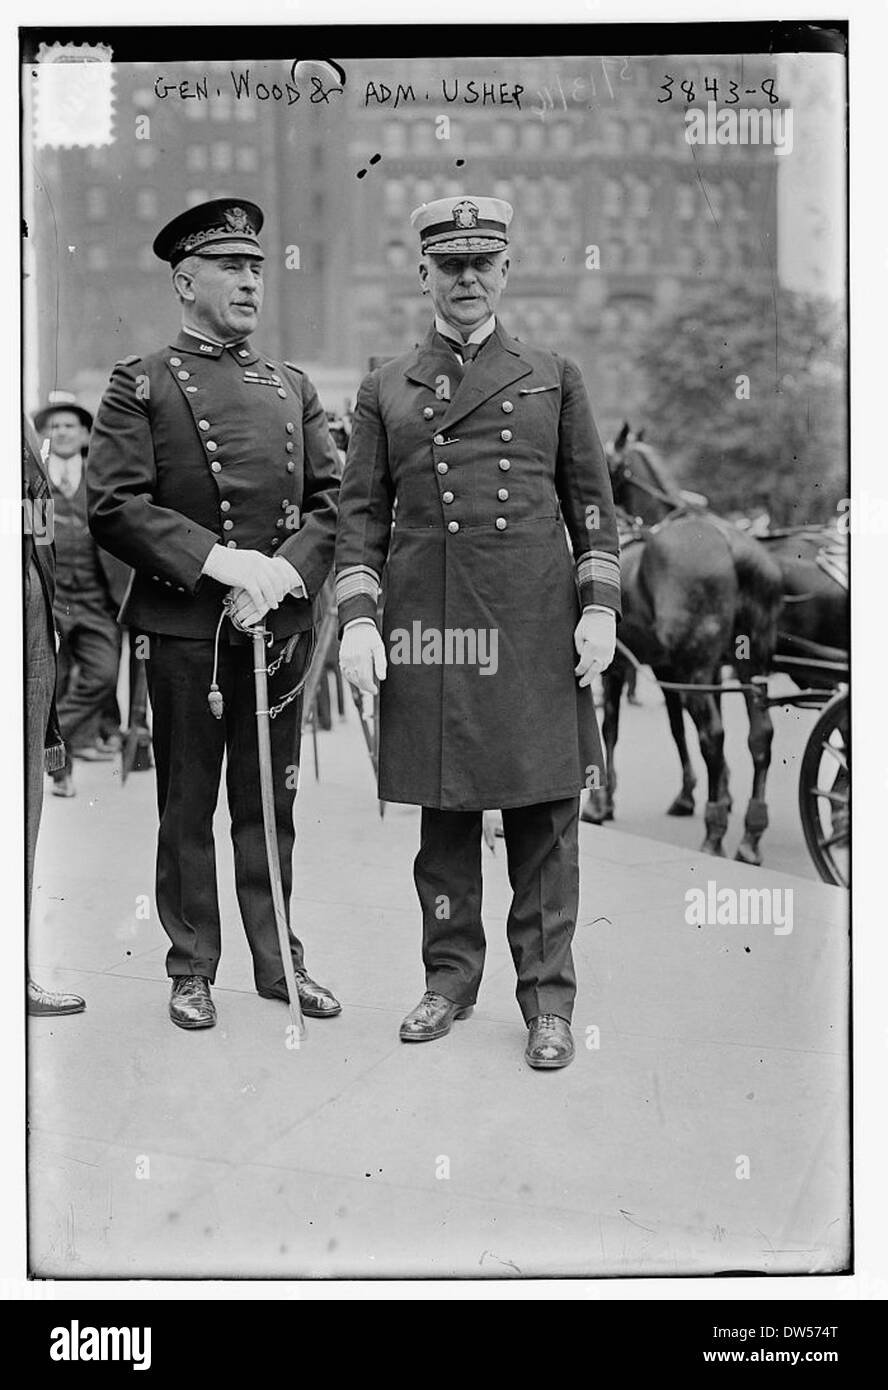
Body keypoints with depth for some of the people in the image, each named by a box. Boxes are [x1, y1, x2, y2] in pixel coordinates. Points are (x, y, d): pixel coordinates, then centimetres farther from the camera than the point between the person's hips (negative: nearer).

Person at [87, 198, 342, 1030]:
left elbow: (332, 500, 8)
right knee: (188, 807, 5)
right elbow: (113, 506, -9)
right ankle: (192, 969, 17)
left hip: (281, 622, 4)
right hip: (183, 627, -3)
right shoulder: (140, 385, 0)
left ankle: (278, 960, 21)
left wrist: (285, 571, -10)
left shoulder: (292, 387, 14)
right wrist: (220, 561, -17)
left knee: (270, 805, 11)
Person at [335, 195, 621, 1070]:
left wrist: (598, 607, 0)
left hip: (536, 627, -1)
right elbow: (360, 513, 9)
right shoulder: (384, 390, 12)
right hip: (429, 628, 1)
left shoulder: (553, 377, 12)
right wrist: (357, 618, -2)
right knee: (443, 815, 7)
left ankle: (548, 1000, 8)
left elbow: (591, 500, 10)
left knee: (544, 818, 0)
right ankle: (450, 980, 20)